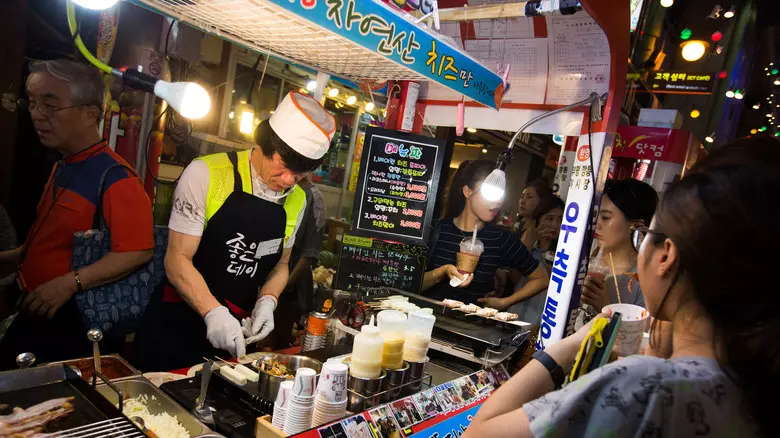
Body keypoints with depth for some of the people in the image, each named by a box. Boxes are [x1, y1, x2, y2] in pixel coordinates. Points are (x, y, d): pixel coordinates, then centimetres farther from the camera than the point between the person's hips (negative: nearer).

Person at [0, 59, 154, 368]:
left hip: (73, 323, -9)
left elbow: (139, 251, -28)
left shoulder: (114, 177, -20)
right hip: (35, 312, 9)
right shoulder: (62, 168, 9)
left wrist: (69, 283, -29)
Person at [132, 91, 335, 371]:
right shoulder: (206, 174, -15)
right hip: (177, 322, -4)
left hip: (237, 330, 4)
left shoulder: (297, 200, 0)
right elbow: (178, 258, -14)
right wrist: (213, 312, -28)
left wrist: (267, 301, -9)